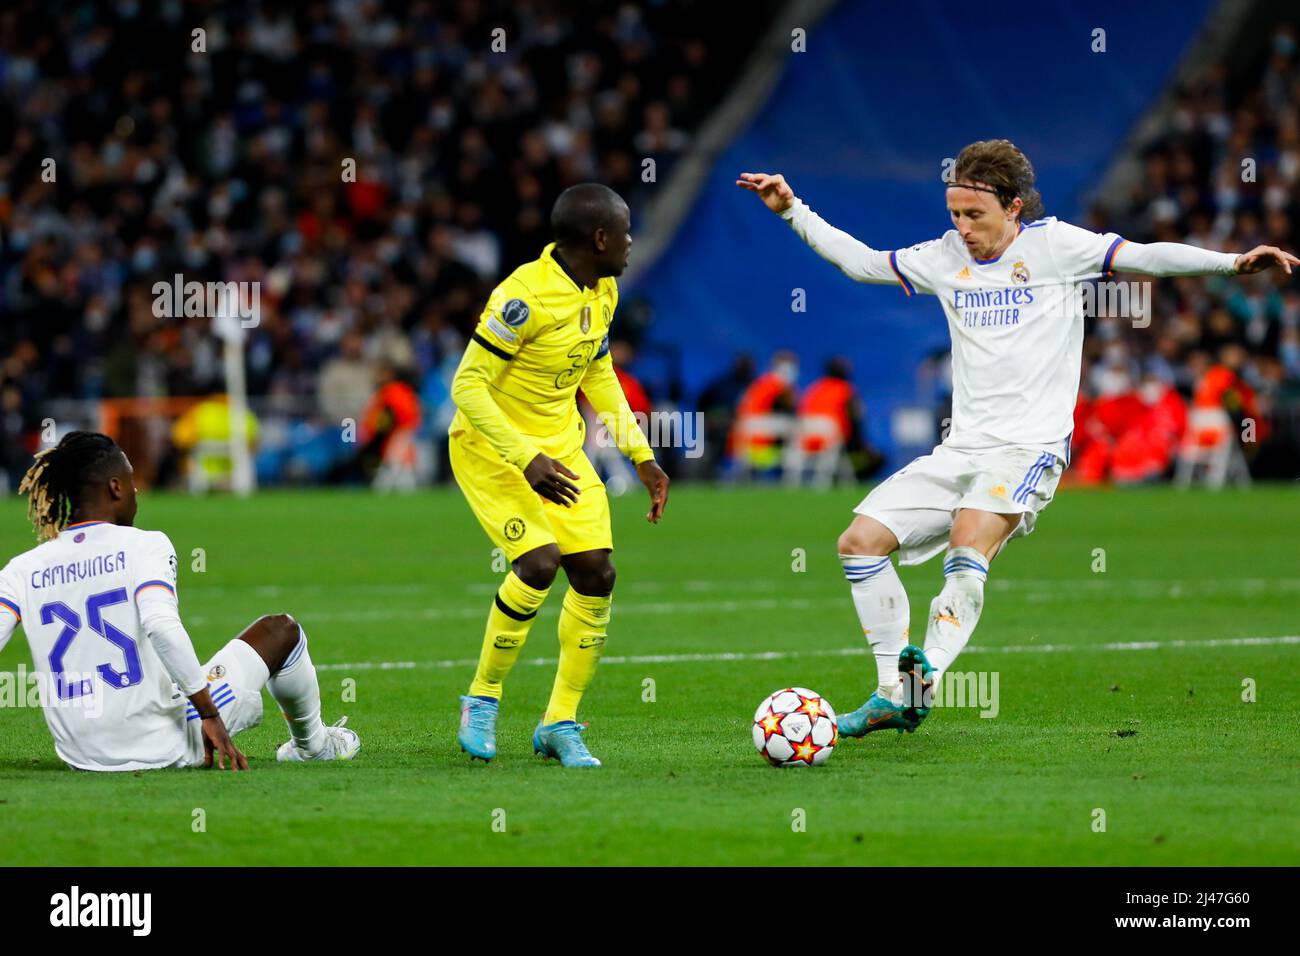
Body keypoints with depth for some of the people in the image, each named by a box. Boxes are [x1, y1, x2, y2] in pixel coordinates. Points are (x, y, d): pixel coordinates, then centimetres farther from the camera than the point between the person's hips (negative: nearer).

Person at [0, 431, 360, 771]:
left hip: (80, 759, 5)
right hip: (163, 747, -5)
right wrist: (209, 714, -20)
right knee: (281, 629, 17)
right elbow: (161, 626, -25)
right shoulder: (144, 545, -10)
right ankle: (311, 742, 41)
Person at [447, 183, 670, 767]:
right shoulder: (525, 296, -26)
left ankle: (560, 723, 8)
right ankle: (483, 700, -5)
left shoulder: (602, 292, 1)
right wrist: (526, 461, -31)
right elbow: (467, 385, -25)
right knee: (539, 562, -24)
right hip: (491, 448, -8)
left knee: (596, 572, -4)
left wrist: (641, 455, 13)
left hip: (560, 447, 8)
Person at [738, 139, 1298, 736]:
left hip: (1030, 447, -7)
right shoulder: (946, 257, 13)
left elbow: (1142, 258, -10)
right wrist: (792, 209, 19)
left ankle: (926, 676, -39)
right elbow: (861, 262, 23)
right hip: (961, 450, 7)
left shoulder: (1053, 245, -3)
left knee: (968, 543, -31)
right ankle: (892, 693, 6)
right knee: (860, 542, -1)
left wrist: (1232, 262, -21)